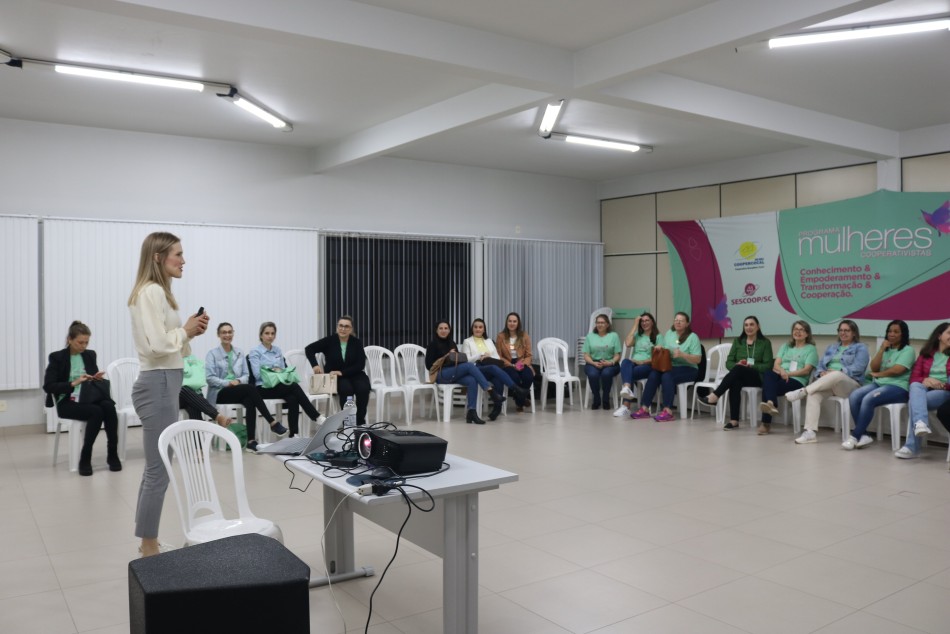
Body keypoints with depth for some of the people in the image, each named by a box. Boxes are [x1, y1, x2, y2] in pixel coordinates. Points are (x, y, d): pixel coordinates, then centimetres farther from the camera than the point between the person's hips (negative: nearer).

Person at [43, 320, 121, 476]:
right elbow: (48, 386, -10)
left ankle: (113, 455, -22)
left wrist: (97, 379, -5)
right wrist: (73, 383, -22)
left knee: (109, 406, -30)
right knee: (97, 412, -33)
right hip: (67, 402, -4)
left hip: (88, 399, 4)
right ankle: (85, 459, -20)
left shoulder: (90, 355, 11)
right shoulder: (57, 357, -3)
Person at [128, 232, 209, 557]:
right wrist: (186, 330, -9)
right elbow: (158, 345, -24)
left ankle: (148, 542, 26)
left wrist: (190, 331, 5)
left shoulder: (155, 291, 16)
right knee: (159, 470, -3)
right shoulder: (153, 291, -15)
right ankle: (149, 548, 9)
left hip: (161, 384, 11)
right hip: (159, 385, -11)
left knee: (155, 468, 16)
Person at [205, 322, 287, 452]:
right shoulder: (212, 353, 2)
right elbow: (210, 378, -7)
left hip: (238, 391, 4)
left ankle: (251, 441, -38)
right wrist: (228, 383, -19)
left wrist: (238, 381, -11)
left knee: (250, 400, -34)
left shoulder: (240, 353, 16)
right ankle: (273, 424, -33)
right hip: (219, 393, -4)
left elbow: (246, 375, 11)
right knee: (250, 389, -32)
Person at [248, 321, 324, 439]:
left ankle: (294, 434, -35)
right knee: (294, 386, -30)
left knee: (293, 398, -30)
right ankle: (317, 417, -30)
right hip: (264, 388, -5)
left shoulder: (278, 351, 16)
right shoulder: (255, 351, -2)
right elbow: (257, 375, -10)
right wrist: (275, 372, -16)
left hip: (280, 386, 5)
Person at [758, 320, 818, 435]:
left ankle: (766, 423, -38)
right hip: (780, 377, 4)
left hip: (797, 381, -3)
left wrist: (788, 374, -13)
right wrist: (782, 371, -13)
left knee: (767, 386, -33)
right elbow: (776, 365, 10)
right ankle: (771, 405, -52)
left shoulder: (811, 349, 12)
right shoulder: (785, 346, 25)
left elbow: (806, 370, -1)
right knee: (768, 374, -35)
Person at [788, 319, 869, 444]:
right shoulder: (831, 347, 27)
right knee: (814, 394, -31)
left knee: (836, 375, -42)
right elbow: (820, 366, 18)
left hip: (849, 385, -4)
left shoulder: (860, 348, 9)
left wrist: (835, 372, -17)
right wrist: (822, 373, -6)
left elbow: (857, 369, -8)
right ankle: (810, 432, -39)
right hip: (827, 382, 4)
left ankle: (802, 391, -38)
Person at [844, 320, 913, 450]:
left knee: (868, 399, -32)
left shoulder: (908, 350, 1)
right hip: (878, 383, 6)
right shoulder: (885, 348, 20)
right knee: (854, 397, -22)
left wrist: (878, 374, 0)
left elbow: (897, 370, -14)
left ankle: (855, 436, -25)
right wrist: (882, 349, -1)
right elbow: (874, 368, 7)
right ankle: (863, 435, -20)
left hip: (898, 387, -6)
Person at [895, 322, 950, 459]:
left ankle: (911, 446, -34)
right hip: (923, 388, 2)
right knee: (915, 386, -36)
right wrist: (925, 380, -13)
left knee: (914, 402, -32)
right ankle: (920, 423, -60)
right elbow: (914, 377, 9)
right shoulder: (926, 353, 16)